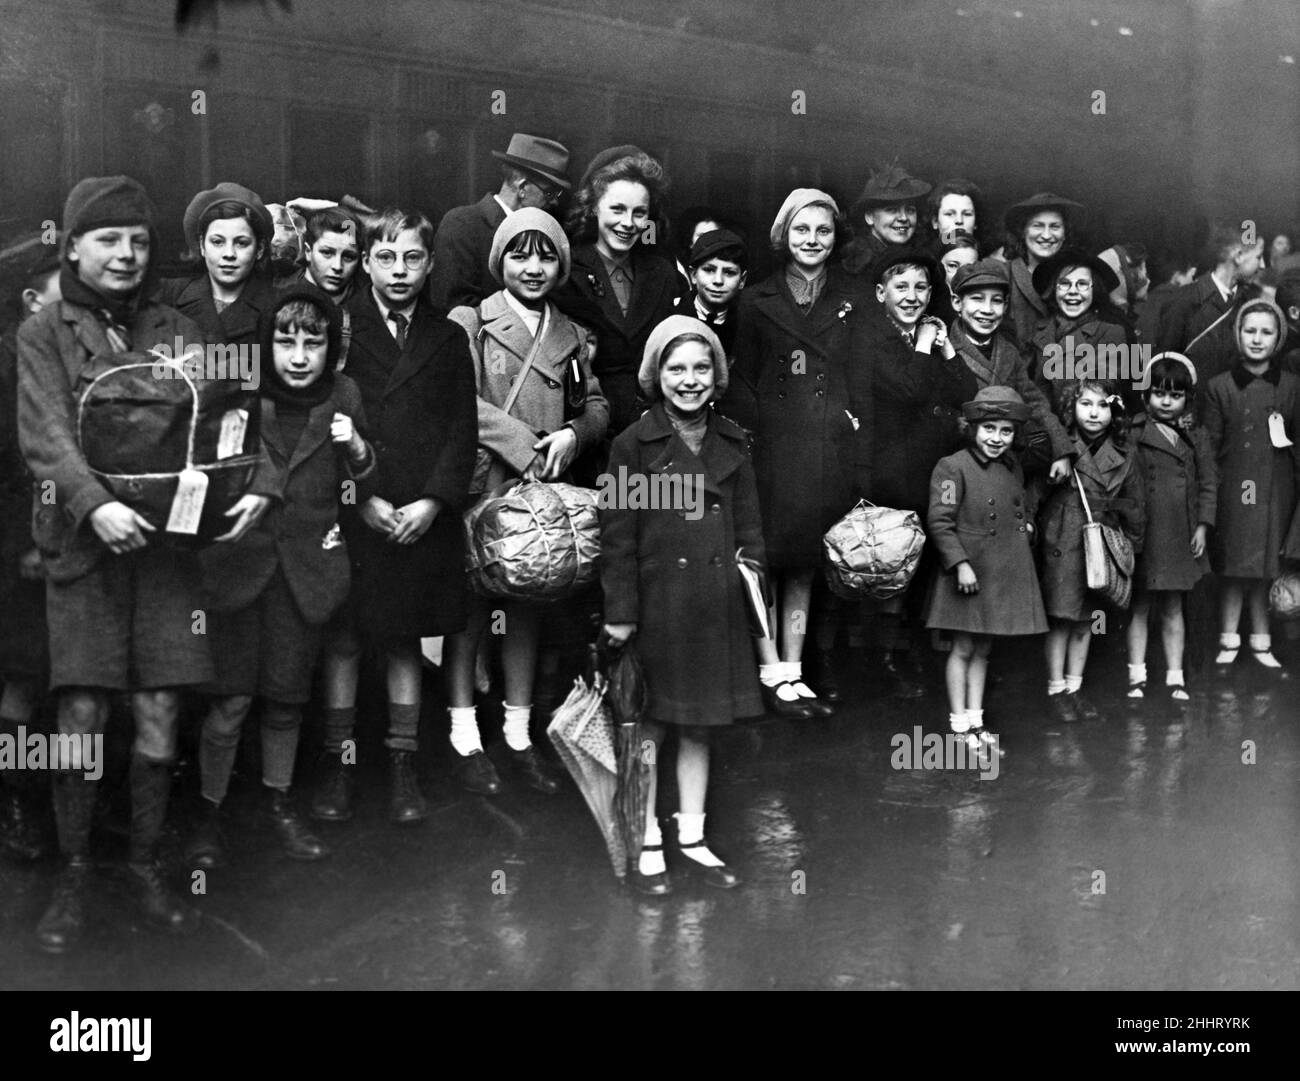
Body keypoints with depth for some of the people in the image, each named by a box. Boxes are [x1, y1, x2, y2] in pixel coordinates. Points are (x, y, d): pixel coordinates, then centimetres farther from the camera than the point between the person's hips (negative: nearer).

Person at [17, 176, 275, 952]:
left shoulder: (177, 331, 14)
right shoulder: (44, 334, 6)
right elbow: (47, 435, -7)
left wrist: (257, 484, -15)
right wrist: (94, 504, -24)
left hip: (168, 539, 2)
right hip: (84, 542, -2)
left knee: (159, 713, 2)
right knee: (82, 717, -3)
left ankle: (146, 865, 19)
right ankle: (74, 873, 15)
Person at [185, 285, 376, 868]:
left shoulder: (343, 397, 2)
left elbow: (360, 494, 8)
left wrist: (358, 454, -12)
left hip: (305, 567, 2)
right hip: (237, 562, -2)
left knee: (286, 696, 11)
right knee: (231, 698, -3)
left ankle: (278, 801, 31)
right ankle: (209, 813, 14)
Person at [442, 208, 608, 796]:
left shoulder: (572, 337, 16)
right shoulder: (468, 322, 0)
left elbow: (598, 406, 13)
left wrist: (573, 434, -8)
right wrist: (524, 443, -18)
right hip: (481, 488, -4)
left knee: (527, 609, 10)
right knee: (470, 608, 1)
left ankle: (520, 735, 20)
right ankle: (464, 736, 12)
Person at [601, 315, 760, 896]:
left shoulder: (730, 442, 8)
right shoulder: (634, 444, -6)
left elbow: (748, 526, 13)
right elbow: (617, 536, -7)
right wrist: (619, 613, -9)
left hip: (716, 604, 4)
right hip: (656, 602, -4)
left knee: (699, 727, 13)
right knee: (647, 726, 5)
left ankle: (692, 838, 25)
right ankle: (646, 844, 17)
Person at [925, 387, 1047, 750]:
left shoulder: (1013, 468, 10)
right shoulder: (953, 467, -11)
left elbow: (1023, 510, 26)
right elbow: (939, 522, -14)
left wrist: (1026, 527, 6)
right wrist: (960, 563, -19)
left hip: (1005, 575, 6)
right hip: (968, 572, -6)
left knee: (983, 650, 12)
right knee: (964, 648, 1)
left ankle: (975, 720, 19)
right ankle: (959, 725, 9)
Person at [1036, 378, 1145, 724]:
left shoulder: (1121, 459, 4)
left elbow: (1135, 507, 11)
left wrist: (1130, 547, 9)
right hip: (1062, 547, -4)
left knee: (1086, 620, 11)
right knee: (1061, 619, 0)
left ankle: (1074, 688, 22)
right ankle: (1056, 690, 10)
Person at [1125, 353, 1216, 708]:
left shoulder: (1196, 436, 6)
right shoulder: (1134, 434, -3)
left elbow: (1208, 483, 7)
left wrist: (1203, 525, 0)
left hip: (1180, 534, 2)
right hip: (1144, 534, -2)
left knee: (1173, 608, 10)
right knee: (1140, 606, 6)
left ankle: (1174, 678, 16)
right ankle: (1137, 675, 14)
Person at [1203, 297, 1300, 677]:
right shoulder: (1219, 387, 0)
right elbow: (1210, 447, 1)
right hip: (1233, 489, -1)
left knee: (1264, 570, 8)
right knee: (1235, 569, 3)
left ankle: (1261, 643, 20)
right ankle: (1228, 642, 15)